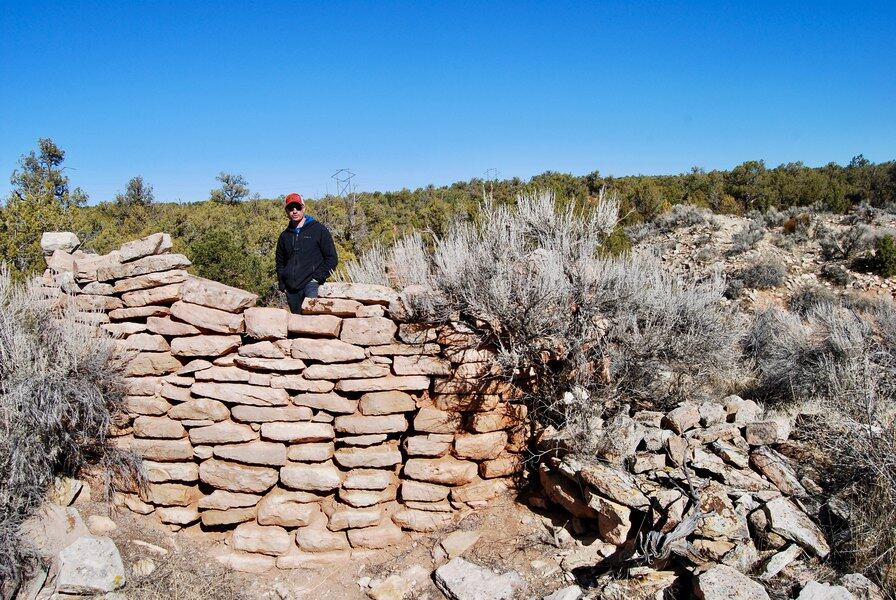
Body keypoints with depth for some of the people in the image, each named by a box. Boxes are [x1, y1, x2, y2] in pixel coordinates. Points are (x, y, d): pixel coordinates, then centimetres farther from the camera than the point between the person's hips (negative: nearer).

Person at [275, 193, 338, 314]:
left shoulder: (319, 230, 3)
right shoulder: (284, 236, 17)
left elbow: (331, 258, 1)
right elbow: (280, 263, 27)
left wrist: (318, 278, -9)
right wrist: (282, 285, 12)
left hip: (312, 284, -5)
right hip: (291, 290, 5)